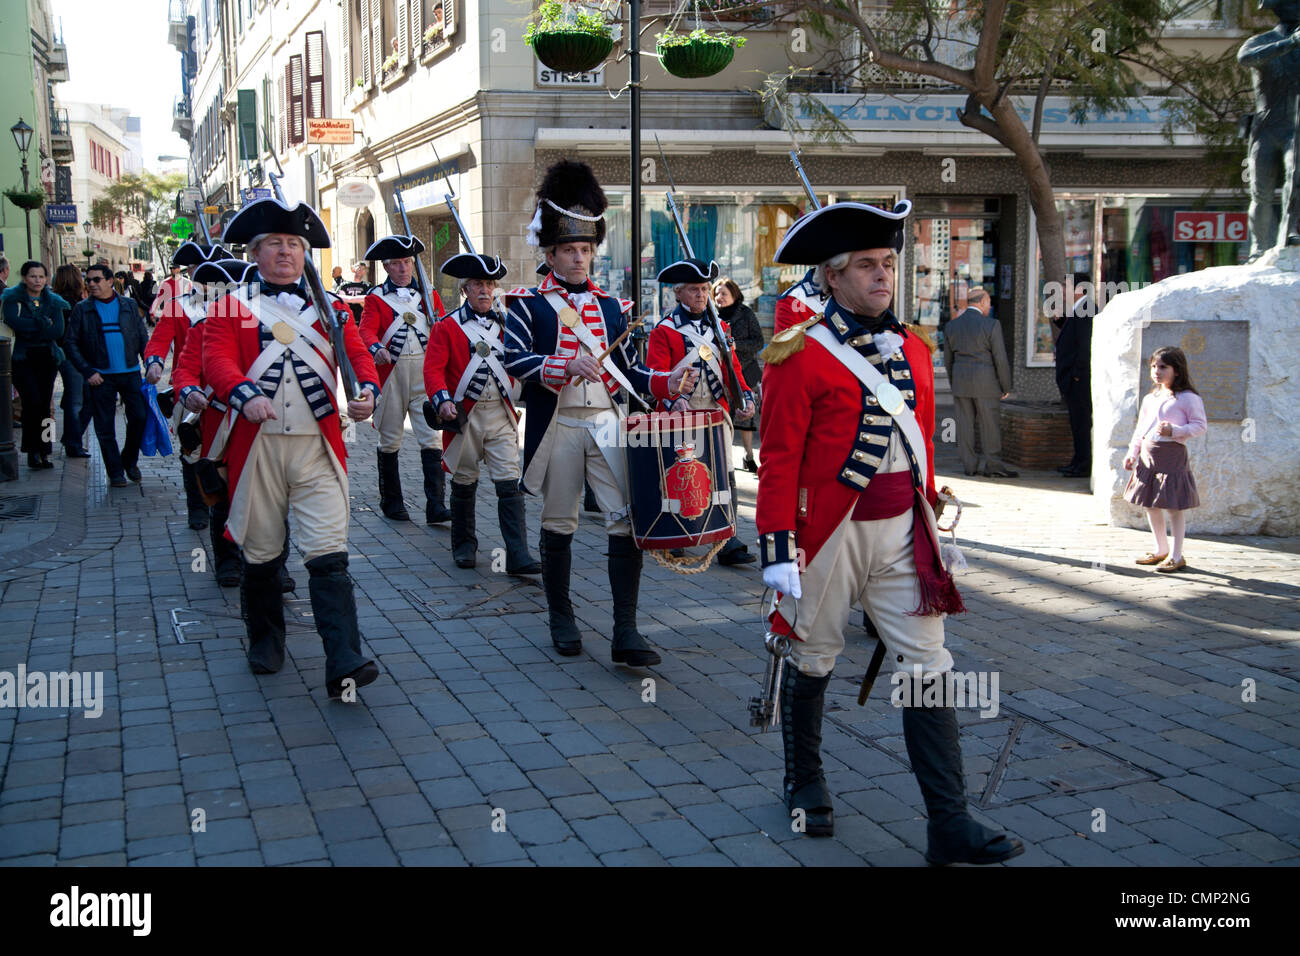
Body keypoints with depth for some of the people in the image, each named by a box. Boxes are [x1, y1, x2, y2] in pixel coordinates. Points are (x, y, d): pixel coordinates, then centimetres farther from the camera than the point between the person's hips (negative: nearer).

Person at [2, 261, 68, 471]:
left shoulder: (53, 301, 10)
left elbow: (58, 331, -4)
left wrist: (30, 331, -11)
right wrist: (43, 323, -11)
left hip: (46, 359, 3)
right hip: (22, 359, -3)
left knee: (44, 405, 2)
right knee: (33, 402, -15)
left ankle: (43, 452, 9)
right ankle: (32, 451, -4)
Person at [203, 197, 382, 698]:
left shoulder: (328, 307, 12)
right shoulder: (229, 308, 6)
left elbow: (358, 354, 3)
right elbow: (217, 359, -8)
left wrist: (367, 390, -19)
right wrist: (245, 394, -29)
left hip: (318, 448, 0)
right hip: (257, 446, 0)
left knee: (329, 554, -9)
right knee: (261, 552, 12)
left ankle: (344, 665, -15)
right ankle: (265, 641, 33)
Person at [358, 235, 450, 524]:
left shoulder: (428, 294, 15)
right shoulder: (376, 297, 6)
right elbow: (367, 329, -9)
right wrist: (376, 348, -30)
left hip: (425, 372, 1)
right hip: (390, 371, -1)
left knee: (431, 436, -8)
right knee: (389, 439, 6)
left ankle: (436, 505, -11)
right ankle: (391, 502, 18)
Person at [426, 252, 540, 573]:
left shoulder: (505, 324, 11)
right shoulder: (447, 327, -1)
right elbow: (433, 368, -10)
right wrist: (442, 399, -26)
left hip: (501, 415, 2)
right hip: (465, 414, -2)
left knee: (510, 484, -7)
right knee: (464, 483, 11)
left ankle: (518, 556, -9)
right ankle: (464, 545, 29)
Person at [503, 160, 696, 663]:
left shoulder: (612, 306, 12)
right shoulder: (528, 304, -1)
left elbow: (626, 369, 15)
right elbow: (513, 360, -14)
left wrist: (666, 383, -4)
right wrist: (566, 365, -29)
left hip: (608, 425, 3)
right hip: (558, 428, -3)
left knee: (628, 522, -7)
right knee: (559, 526, 9)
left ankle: (626, 633, -3)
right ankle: (561, 619, 27)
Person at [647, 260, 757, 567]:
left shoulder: (719, 327, 14)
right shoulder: (664, 330, -1)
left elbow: (732, 366, 13)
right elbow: (656, 374, -10)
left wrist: (745, 396, -5)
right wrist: (674, 399, -27)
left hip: (716, 411, 3)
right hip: (680, 414, -3)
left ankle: (728, 540, -3)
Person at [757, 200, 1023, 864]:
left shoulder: (912, 349, 9)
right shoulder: (801, 356, -9)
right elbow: (780, 462, -11)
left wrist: (931, 524, 18)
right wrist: (778, 552, -14)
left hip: (904, 533, 5)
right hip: (831, 532, -5)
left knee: (929, 670, 0)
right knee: (813, 661, 12)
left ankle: (950, 826, 3)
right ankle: (804, 784, 35)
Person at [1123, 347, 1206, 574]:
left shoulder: (1188, 398, -6)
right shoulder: (1149, 399, 15)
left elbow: (1200, 426, -8)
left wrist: (1174, 431, -21)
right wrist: (1132, 453, 13)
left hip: (1172, 454, -7)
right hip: (1147, 455, 7)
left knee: (1174, 506, -3)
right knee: (1150, 505, 13)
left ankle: (1176, 556, 5)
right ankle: (1161, 550, 28)